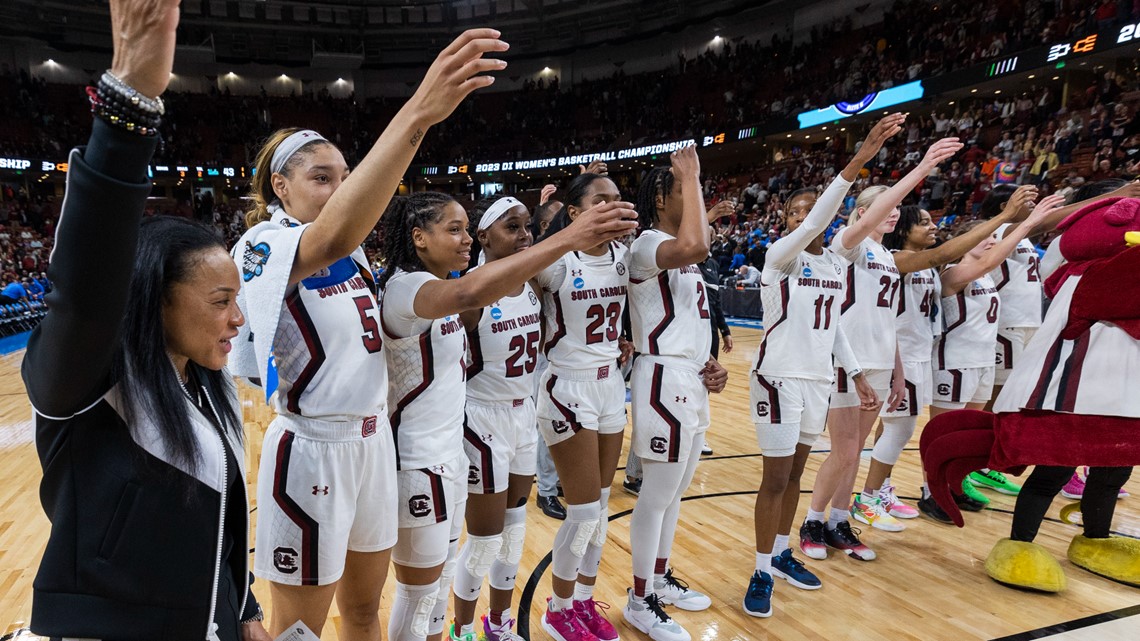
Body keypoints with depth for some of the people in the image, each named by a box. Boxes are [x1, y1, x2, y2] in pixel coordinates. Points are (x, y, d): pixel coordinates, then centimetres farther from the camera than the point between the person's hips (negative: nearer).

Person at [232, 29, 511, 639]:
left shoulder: (353, 250, 9)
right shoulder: (264, 244, -19)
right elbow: (332, 239, -39)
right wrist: (417, 113, -48)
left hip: (373, 441, 7)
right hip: (312, 450, -7)